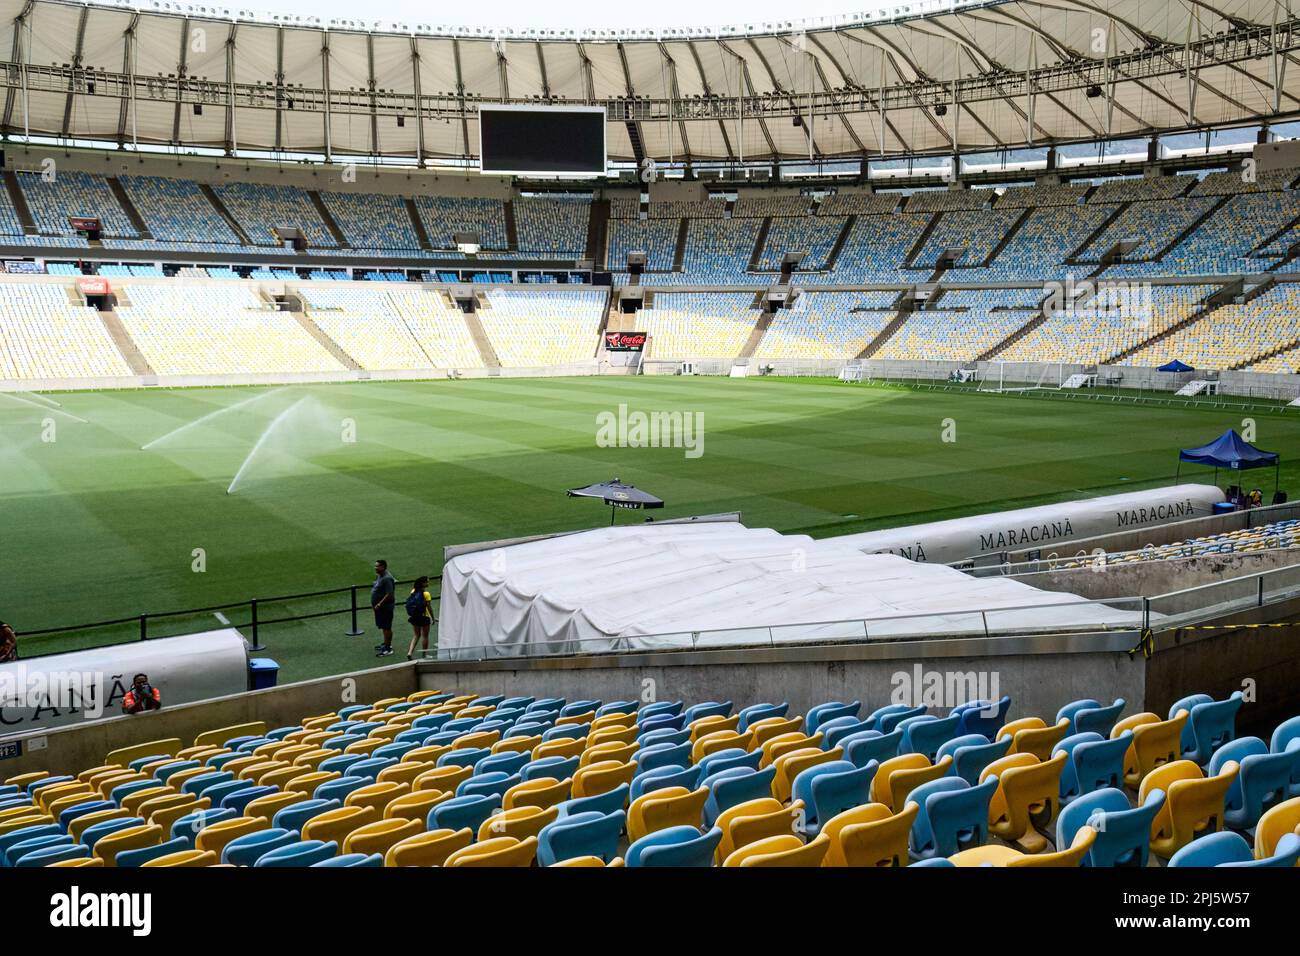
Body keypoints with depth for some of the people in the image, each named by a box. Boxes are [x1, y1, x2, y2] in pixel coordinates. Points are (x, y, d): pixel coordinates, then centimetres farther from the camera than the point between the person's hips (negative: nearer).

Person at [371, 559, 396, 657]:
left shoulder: (387, 579, -23)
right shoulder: (378, 576, 9)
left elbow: (389, 594, -27)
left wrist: (379, 604, -25)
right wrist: (373, 603, 15)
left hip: (385, 607, -10)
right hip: (378, 606, 10)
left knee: (387, 627, -2)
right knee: (383, 626, 20)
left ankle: (388, 649, 3)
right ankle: (386, 644, 34)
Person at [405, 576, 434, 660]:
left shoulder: (413, 591, 1)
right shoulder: (426, 594, -16)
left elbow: (409, 604, 5)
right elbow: (429, 607, -14)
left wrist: (409, 615, 15)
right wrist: (433, 618, -4)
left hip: (414, 617, 6)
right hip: (424, 617, -6)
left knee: (417, 635, 19)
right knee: (425, 636, 10)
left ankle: (410, 652, 6)